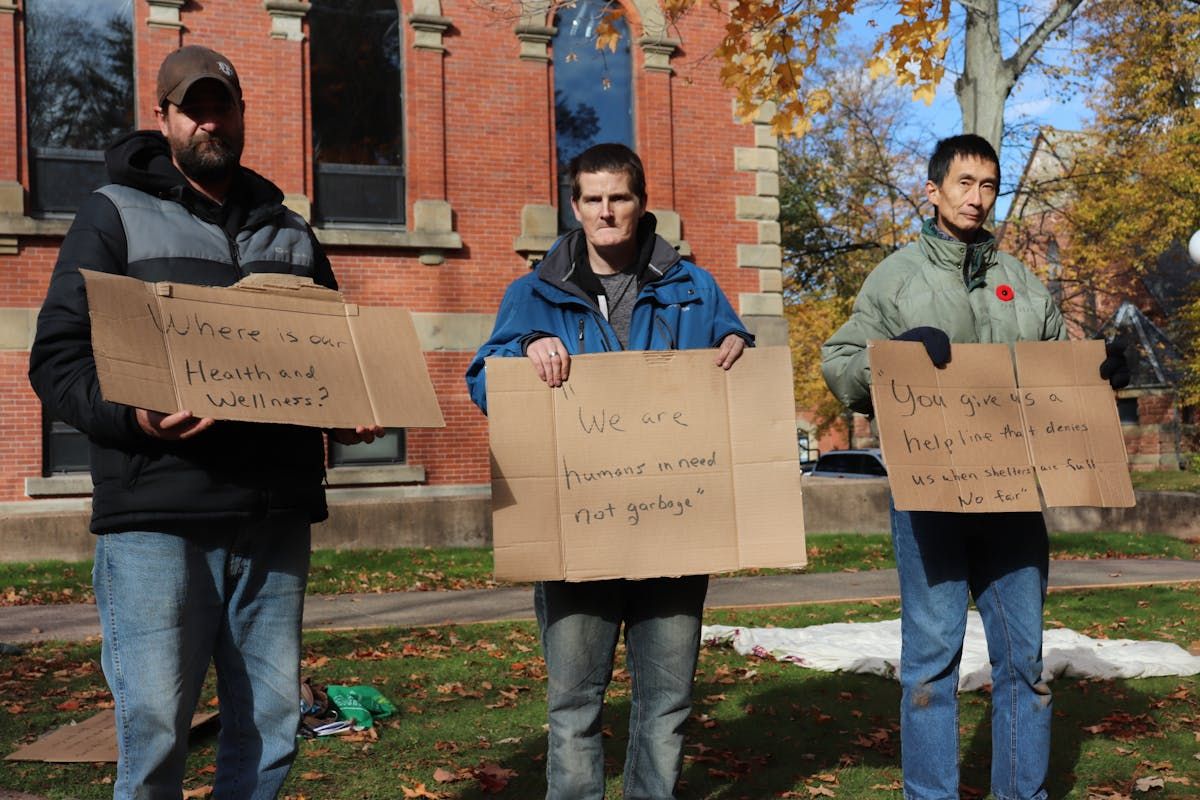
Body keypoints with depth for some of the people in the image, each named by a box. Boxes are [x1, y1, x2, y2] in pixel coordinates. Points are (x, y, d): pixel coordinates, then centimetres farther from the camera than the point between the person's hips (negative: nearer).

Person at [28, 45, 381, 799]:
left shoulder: (290, 232, 19)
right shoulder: (116, 213, 6)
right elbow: (57, 356, -1)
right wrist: (128, 415, -20)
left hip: (275, 515, 4)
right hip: (156, 514, -4)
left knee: (272, 724, 8)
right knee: (154, 729, -5)